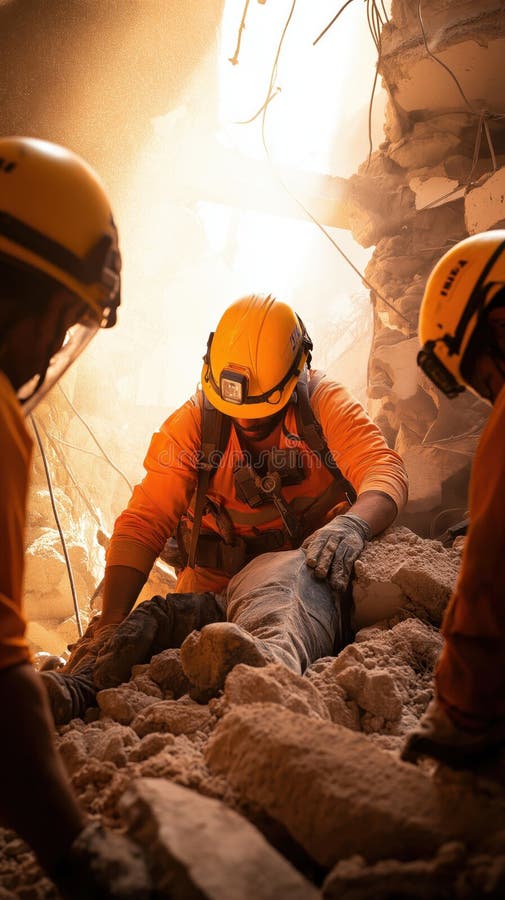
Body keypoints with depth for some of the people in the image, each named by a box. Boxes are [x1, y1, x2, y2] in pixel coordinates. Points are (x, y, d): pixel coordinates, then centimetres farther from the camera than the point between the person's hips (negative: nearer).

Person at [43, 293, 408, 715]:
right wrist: (112, 619, -17)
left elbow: (385, 468, -11)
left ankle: (272, 657, -71)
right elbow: (143, 522, -2)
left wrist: (352, 523, -36)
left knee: (292, 577, -41)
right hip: (213, 589, 4)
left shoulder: (323, 403, 1)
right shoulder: (192, 423, 3)